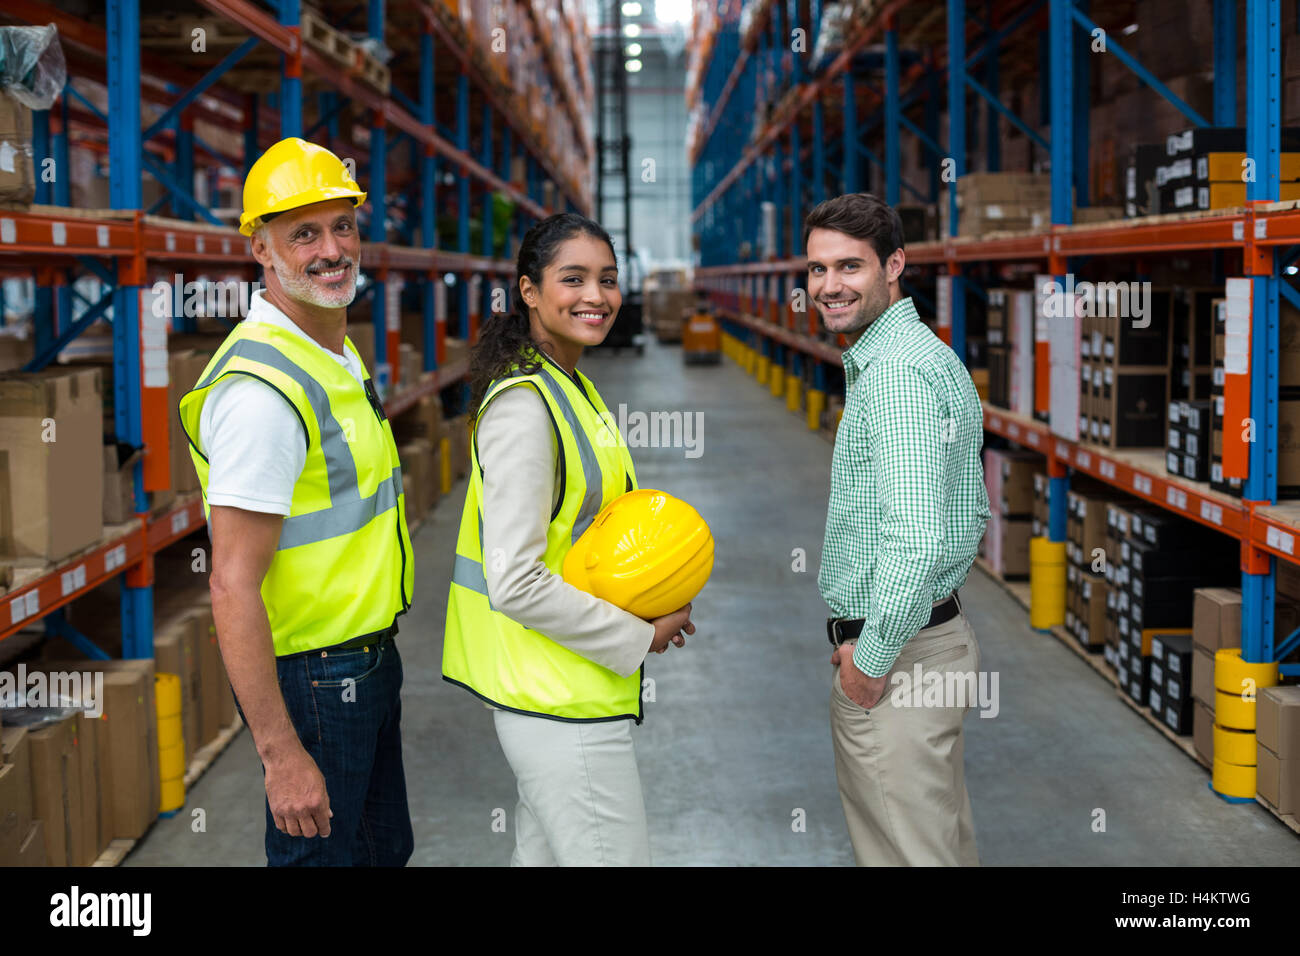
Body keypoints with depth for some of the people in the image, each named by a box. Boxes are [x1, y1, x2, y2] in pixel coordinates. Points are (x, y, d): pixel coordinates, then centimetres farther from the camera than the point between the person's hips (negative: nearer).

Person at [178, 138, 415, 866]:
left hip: (367, 661, 10)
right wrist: (281, 755, -28)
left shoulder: (340, 354, 9)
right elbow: (234, 588, -27)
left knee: (386, 848, 21)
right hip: (313, 679, -10)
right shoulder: (262, 387, -24)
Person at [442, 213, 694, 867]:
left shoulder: (572, 389, 12)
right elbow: (514, 583, -24)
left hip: (554, 693, 10)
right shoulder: (524, 403, -19)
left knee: (542, 854, 20)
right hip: (560, 702, -10)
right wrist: (639, 636, -15)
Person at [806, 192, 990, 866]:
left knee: (909, 852, 0)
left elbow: (916, 537, -29)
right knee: (947, 841, 19)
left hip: (895, 657, -11)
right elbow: (971, 512, 21)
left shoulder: (898, 370, -20)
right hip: (939, 628, 11)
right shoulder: (929, 356, 14)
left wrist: (872, 658, -19)